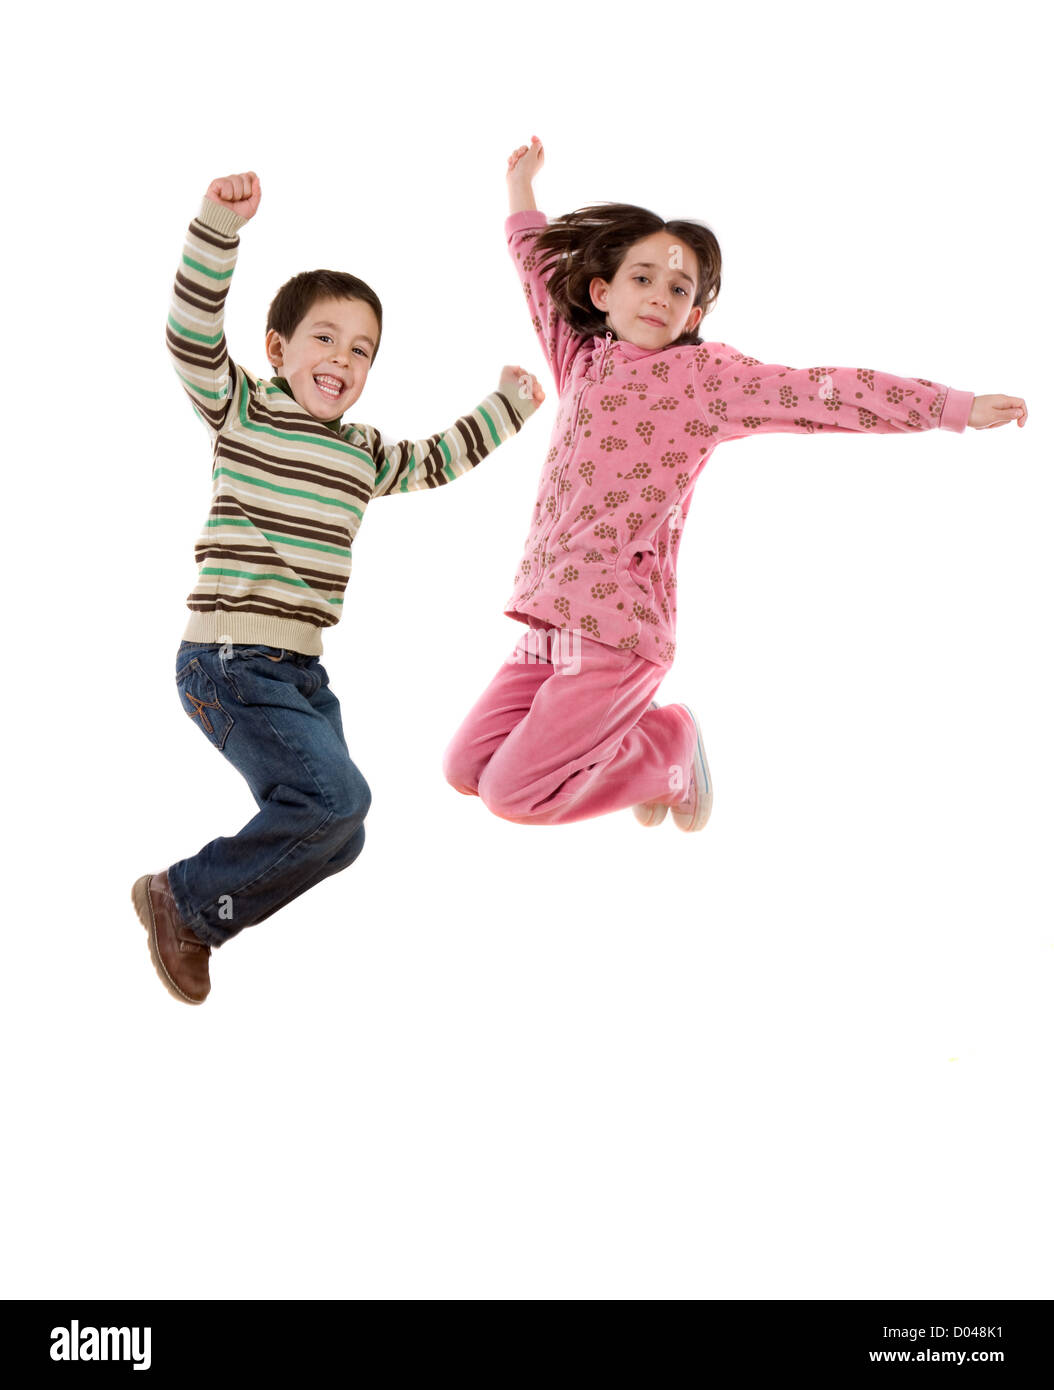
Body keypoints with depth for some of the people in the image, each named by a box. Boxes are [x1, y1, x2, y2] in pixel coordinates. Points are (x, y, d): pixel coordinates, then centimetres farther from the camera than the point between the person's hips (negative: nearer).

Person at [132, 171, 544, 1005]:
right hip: (230, 661, -8)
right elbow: (193, 334, -19)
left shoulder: (363, 455, 18)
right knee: (335, 796, -22)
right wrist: (221, 224, -30)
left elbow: (437, 462, 37)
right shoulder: (242, 411, -2)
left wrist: (508, 404, 39)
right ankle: (183, 898, -4)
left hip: (300, 671, 8)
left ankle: (200, 923, 22)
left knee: (336, 838, 6)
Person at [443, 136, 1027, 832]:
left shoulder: (705, 373, -1)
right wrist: (521, 188, 41)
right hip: (551, 619, 7)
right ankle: (616, 735, 20)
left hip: (620, 628, -6)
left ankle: (670, 749, 9)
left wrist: (960, 407, -15)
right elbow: (542, 275, 33)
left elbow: (818, 393, -8)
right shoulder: (585, 361, 15)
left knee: (512, 792, -14)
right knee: (465, 769, 4)